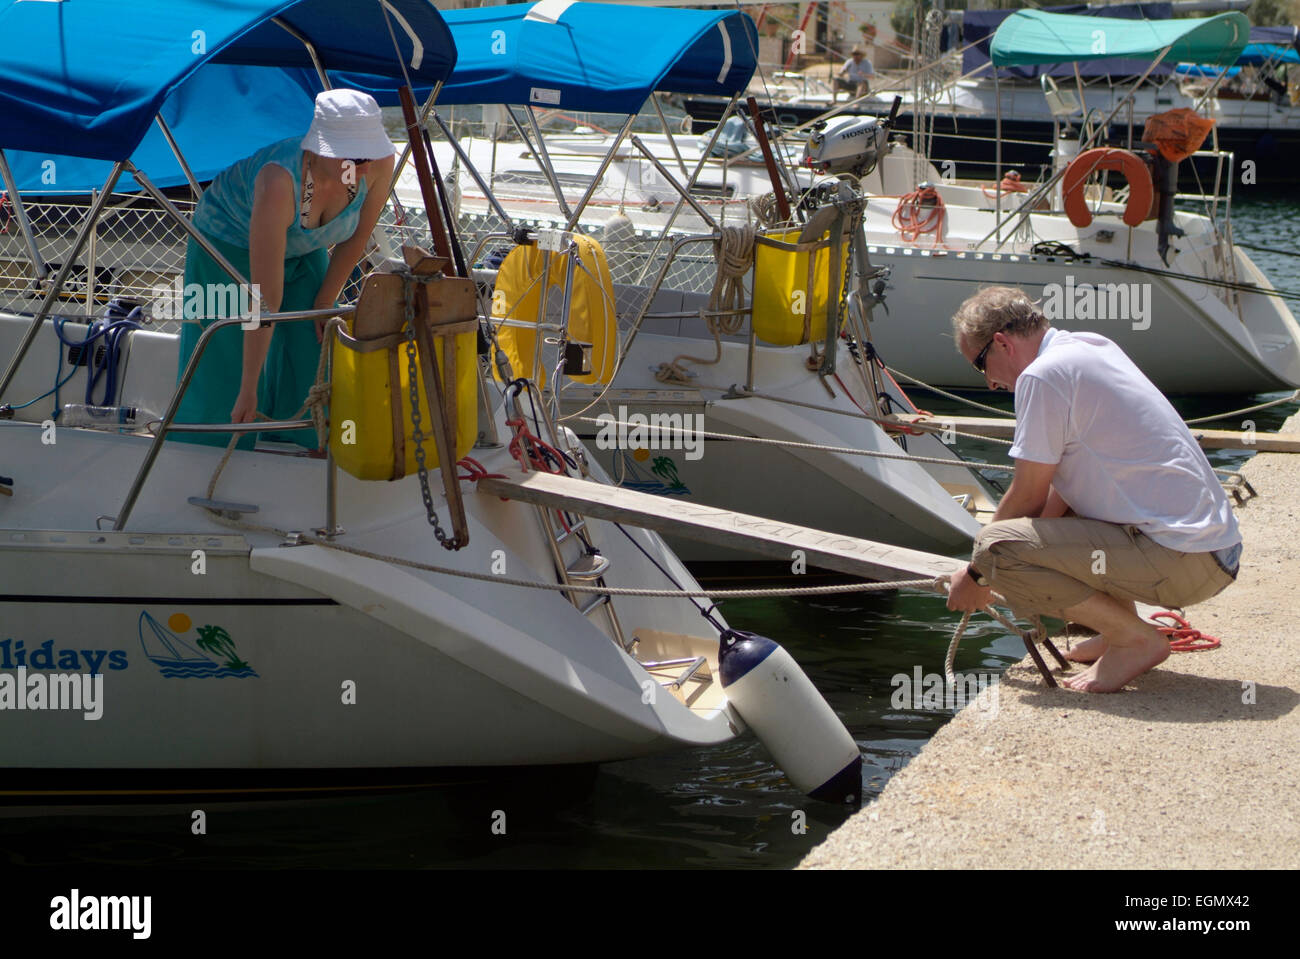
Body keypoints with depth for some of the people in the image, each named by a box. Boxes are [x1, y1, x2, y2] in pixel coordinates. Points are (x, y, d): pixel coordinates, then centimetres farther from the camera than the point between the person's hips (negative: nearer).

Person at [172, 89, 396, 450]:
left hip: (303, 250, 5)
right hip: (230, 241, -5)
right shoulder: (280, 180, -44)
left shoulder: (380, 163, -31)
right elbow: (266, 301, -42)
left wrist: (324, 304, -3)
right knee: (221, 375, -6)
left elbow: (356, 238, -8)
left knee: (311, 363, 1)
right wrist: (248, 389, -38)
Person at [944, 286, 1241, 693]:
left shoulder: (1042, 376, -12)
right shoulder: (1092, 346, 17)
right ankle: (1122, 624, 20)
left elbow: (1028, 499, -6)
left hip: (1181, 561, -10)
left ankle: (1136, 638, -6)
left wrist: (976, 577, 9)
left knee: (994, 548, -18)